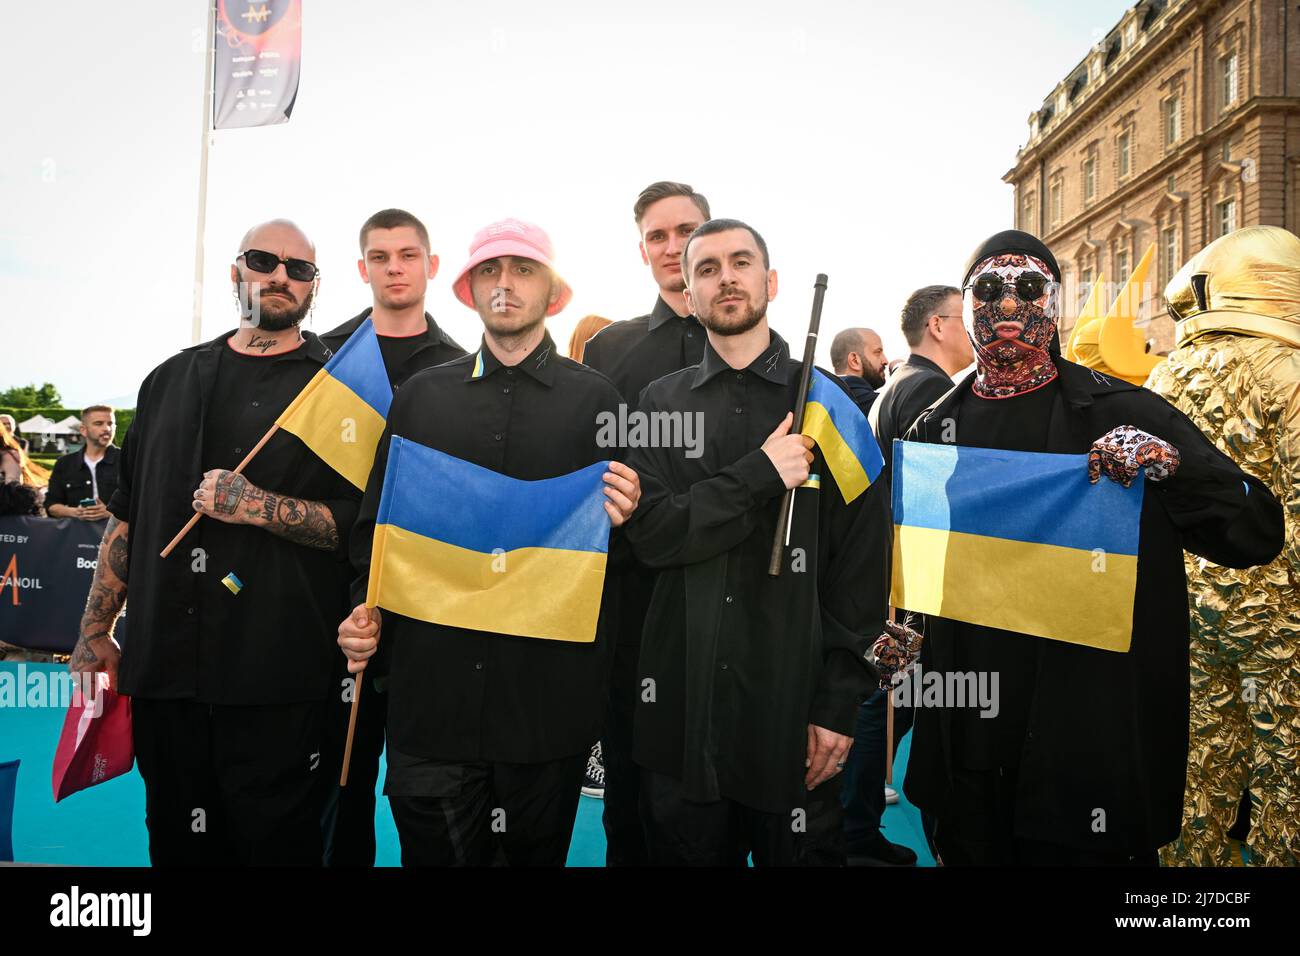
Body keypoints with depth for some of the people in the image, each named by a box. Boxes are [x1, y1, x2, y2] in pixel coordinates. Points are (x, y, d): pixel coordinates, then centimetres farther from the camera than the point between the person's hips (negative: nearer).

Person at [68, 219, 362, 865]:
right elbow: (127, 514, 17)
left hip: (278, 679, -4)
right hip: (163, 665, 5)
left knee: (276, 841, 4)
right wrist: (95, 630, 16)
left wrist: (259, 507, -18)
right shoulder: (172, 381, 15)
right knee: (177, 843, 16)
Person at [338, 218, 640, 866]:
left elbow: (621, 536, 7)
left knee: (537, 849, 14)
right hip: (432, 687, 1)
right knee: (433, 851, 9)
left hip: (549, 692, -1)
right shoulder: (420, 395, 9)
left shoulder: (595, 397, 3)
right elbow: (377, 521, 13)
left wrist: (621, 518, -15)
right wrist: (367, 609, 0)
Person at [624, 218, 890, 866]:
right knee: (685, 848, 16)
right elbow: (652, 533, -6)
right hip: (682, 705, 2)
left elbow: (862, 563, -2)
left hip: (792, 704, -1)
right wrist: (760, 475, -17)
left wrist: (839, 704, -6)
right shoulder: (662, 402, 6)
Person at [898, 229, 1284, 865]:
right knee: (968, 852, 17)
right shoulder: (935, 429, 6)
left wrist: (1172, 464, -21)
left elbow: (1258, 535, -5)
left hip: (1093, 742, -3)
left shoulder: (1125, 415, -4)